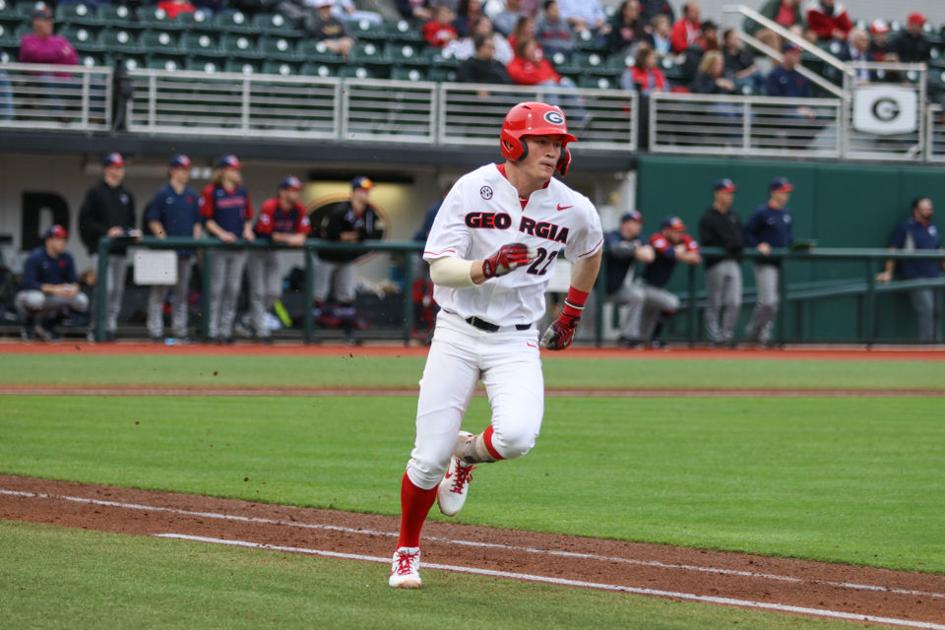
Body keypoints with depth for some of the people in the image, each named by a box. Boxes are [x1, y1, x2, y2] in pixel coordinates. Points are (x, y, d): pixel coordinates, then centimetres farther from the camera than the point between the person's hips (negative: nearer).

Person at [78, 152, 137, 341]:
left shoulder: (127, 195, 18)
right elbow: (85, 220, -5)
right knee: (106, 288, -15)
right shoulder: (95, 193, 0)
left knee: (117, 290, 4)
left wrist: (133, 232, 1)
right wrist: (106, 231, -15)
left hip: (121, 249, 6)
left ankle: (111, 327, 9)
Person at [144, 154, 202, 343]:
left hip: (186, 251, 5)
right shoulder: (162, 194, -2)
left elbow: (197, 221, 16)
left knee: (182, 292, 9)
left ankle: (179, 329, 13)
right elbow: (153, 221, -3)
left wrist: (196, 238, 1)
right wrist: (162, 236, -14)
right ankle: (155, 330, -4)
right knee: (159, 291, -4)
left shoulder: (192, 196, 13)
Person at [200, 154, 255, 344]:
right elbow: (206, 219, -6)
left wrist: (248, 229, 0)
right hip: (219, 247, -5)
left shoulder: (241, 191, 12)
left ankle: (227, 329, 10)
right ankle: (213, 330, -3)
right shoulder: (211, 192, -4)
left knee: (233, 289, 5)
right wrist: (221, 233, -16)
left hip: (239, 246, 5)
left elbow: (248, 216, 19)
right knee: (216, 289, -5)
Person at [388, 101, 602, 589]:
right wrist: (488, 267, -31)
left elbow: (591, 252, 21)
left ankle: (468, 455, 12)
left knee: (516, 436, -25)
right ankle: (407, 551, 21)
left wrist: (572, 313, 23)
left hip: (516, 342, 1)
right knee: (429, 457, -5)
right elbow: (439, 269, -14)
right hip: (457, 333, -1)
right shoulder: (472, 190, -10)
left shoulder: (575, 210, -3)